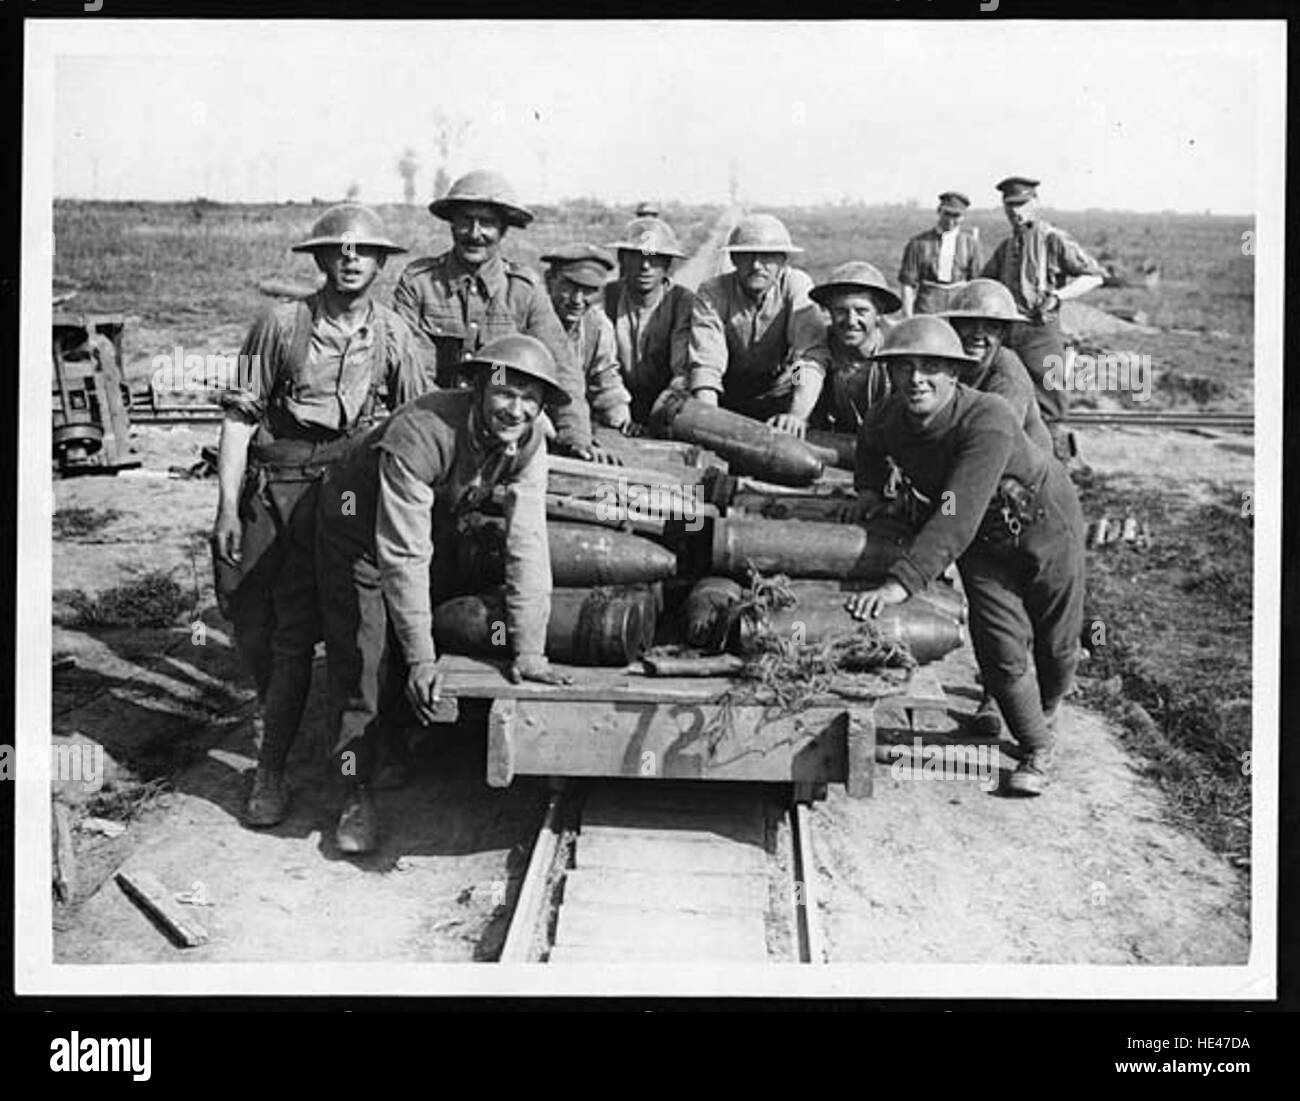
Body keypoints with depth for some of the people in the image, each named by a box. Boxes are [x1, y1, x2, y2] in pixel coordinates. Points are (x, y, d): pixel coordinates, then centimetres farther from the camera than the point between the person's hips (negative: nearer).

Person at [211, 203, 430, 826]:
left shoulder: (393, 336, 2)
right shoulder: (281, 325, -2)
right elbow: (240, 414, -2)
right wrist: (227, 507, -7)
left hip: (331, 492, -1)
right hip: (263, 486, 1)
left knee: (295, 634, -6)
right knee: (247, 623, 6)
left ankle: (271, 770, 3)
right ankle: (276, 714, 34)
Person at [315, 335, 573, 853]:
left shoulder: (528, 441, -21)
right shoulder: (418, 435, -38)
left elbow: (527, 545, -22)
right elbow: (403, 556, -36)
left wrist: (528, 650, -27)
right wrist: (421, 659, -36)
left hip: (438, 524, 6)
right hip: (361, 525, -5)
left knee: (444, 638, 10)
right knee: (365, 661, -9)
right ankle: (357, 793, 4)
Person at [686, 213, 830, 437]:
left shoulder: (798, 286, -15)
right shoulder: (712, 292, -13)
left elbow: (812, 357, -27)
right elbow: (705, 363, -24)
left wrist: (797, 415, -44)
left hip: (782, 395, -1)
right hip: (729, 394, 1)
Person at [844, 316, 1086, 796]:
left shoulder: (988, 420, -39)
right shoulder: (886, 420, -18)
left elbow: (957, 519, -48)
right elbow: (870, 440, 12)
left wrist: (900, 583, -55)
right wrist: (872, 487, -4)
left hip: (1044, 526, -4)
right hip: (982, 542, 4)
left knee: (1055, 645, 12)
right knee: (1002, 647, -6)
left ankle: (1044, 716, 46)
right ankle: (1035, 751, 17)